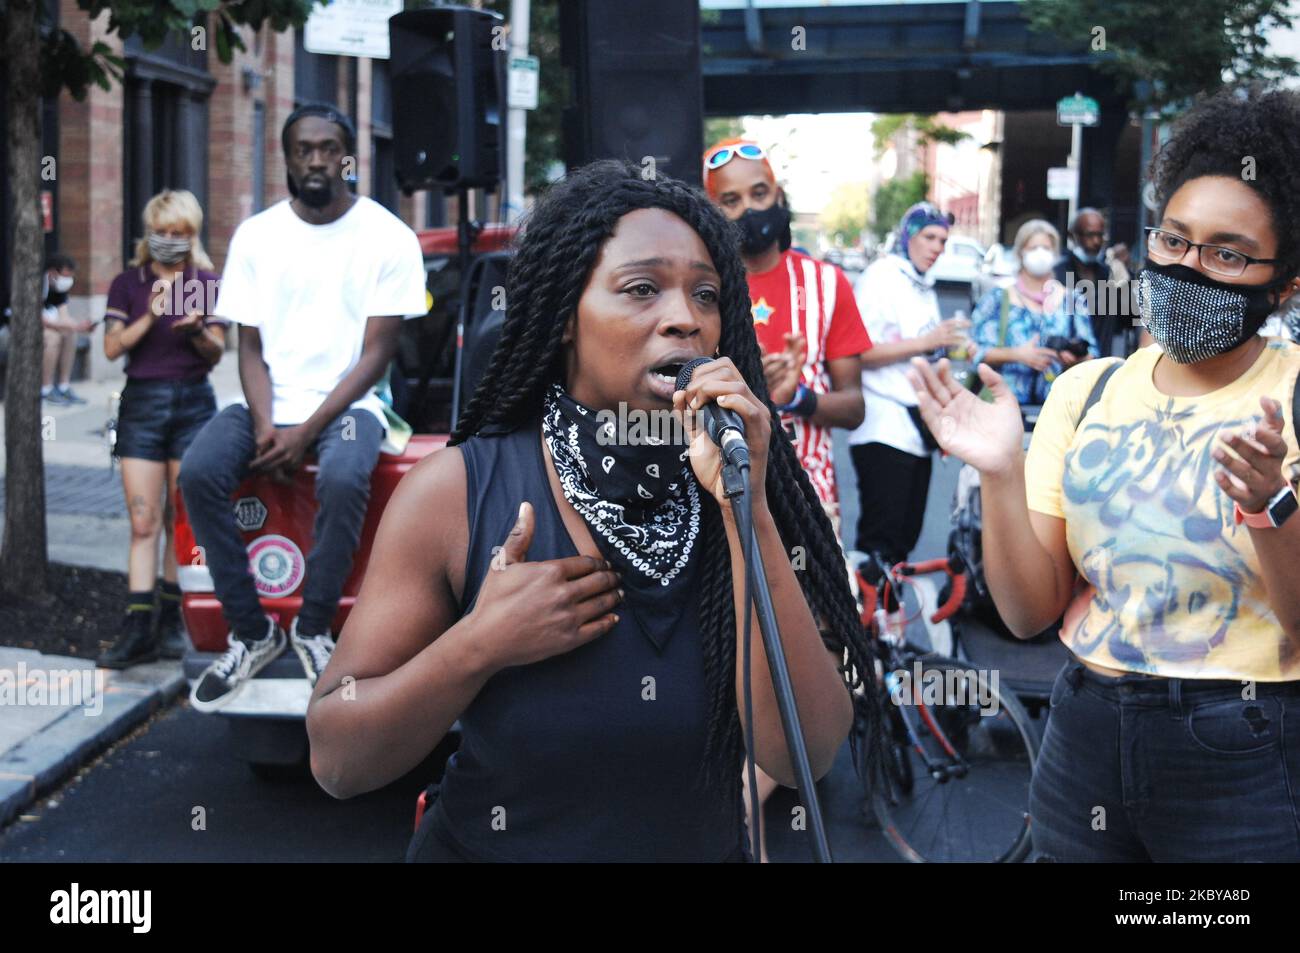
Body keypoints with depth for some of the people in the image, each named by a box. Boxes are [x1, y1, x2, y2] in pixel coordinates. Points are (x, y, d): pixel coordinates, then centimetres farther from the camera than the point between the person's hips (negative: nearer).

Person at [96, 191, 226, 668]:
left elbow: (217, 352, 2)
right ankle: (138, 627, -8)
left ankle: (171, 621, 10)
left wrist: (197, 330, -18)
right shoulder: (127, 284, 9)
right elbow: (112, 347, -1)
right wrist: (150, 317, -15)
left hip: (192, 402, 0)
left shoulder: (207, 284, 7)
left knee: (182, 522, 3)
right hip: (142, 401, 0)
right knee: (143, 522, -5)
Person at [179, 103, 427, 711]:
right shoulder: (256, 236, 7)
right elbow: (250, 346, 6)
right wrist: (265, 426, -13)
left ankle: (313, 627, -13)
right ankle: (250, 632, -12)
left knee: (343, 479, -36)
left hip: (346, 404, -3)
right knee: (198, 474, -26)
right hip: (269, 406, 3)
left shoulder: (389, 238, -3)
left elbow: (376, 354, -6)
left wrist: (307, 430, -17)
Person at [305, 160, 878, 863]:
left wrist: (747, 510, -27)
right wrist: (480, 647, -25)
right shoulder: (456, 492, -14)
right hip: (484, 846, -1)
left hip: (707, 846, 2)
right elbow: (338, 762, -11)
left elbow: (804, 756, -20)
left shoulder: (745, 487, -10)